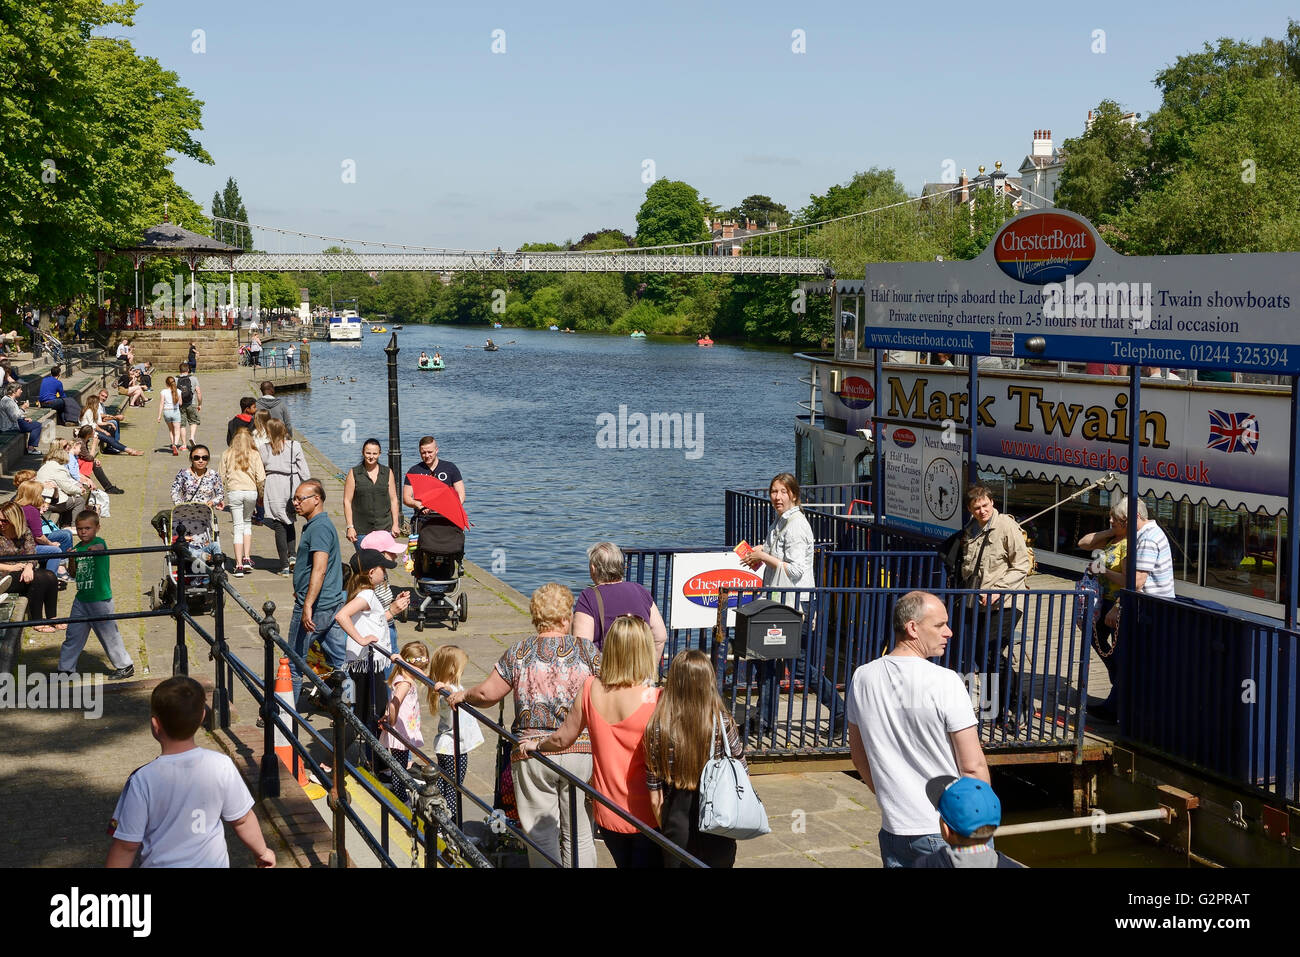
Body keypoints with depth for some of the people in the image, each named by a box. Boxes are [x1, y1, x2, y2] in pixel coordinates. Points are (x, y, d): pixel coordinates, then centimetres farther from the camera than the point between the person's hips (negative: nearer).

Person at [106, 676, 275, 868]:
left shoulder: (142, 780, -21)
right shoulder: (222, 766, -15)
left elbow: (126, 845, -13)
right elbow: (242, 820, -2)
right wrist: (262, 851, 15)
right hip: (213, 863, 2)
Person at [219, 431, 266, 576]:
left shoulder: (227, 454, 5)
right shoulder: (254, 455, 3)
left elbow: (222, 477, 6)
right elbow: (261, 478, -2)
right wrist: (261, 495, 11)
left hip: (234, 492, -1)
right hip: (251, 492, 1)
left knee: (238, 527, 2)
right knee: (247, 523, 21)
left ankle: (239, 565, -4)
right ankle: (247, 558, 14)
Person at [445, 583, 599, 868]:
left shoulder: (518, 653, 0)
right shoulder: (587, 650, 0)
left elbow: (486, 693, 1)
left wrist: (462, 695, 21)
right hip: (581, 749, 1)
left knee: (542, 836, 8)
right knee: (579, 836, 11)